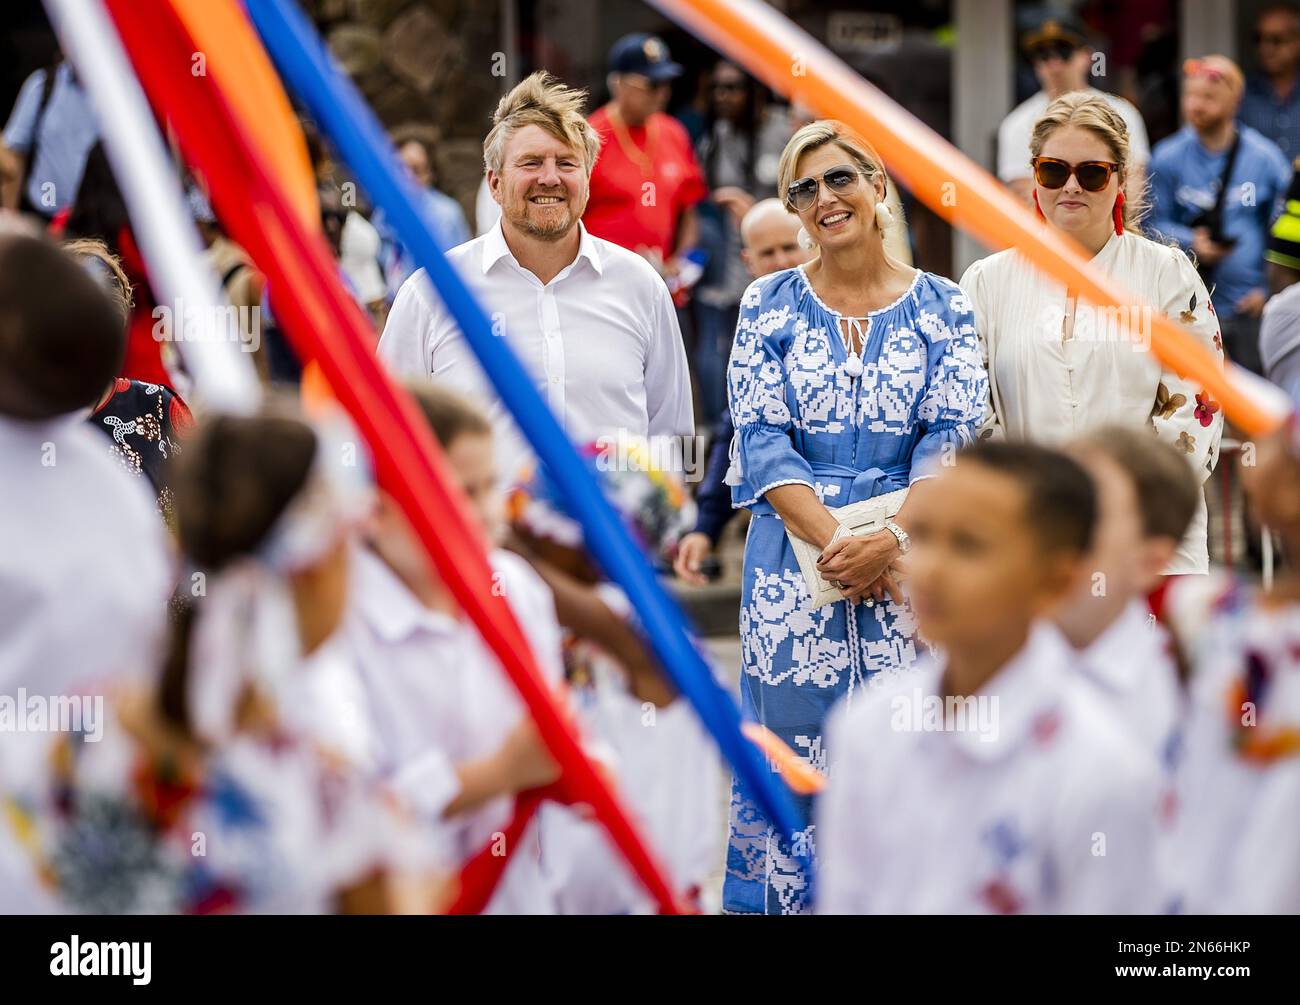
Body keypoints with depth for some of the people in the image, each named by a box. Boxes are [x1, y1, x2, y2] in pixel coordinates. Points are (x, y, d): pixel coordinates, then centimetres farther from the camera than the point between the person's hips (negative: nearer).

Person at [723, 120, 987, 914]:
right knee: (790, 755, 2)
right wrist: (835, 541, -15)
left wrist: (890, 541, -17)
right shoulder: (770, 305, 5)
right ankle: (779, 898, 12)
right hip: (794, 562, 0)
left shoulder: (942, 306, 5)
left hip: (911, 561, 0)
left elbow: (954, 437, -3)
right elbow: (762, 440, -3)